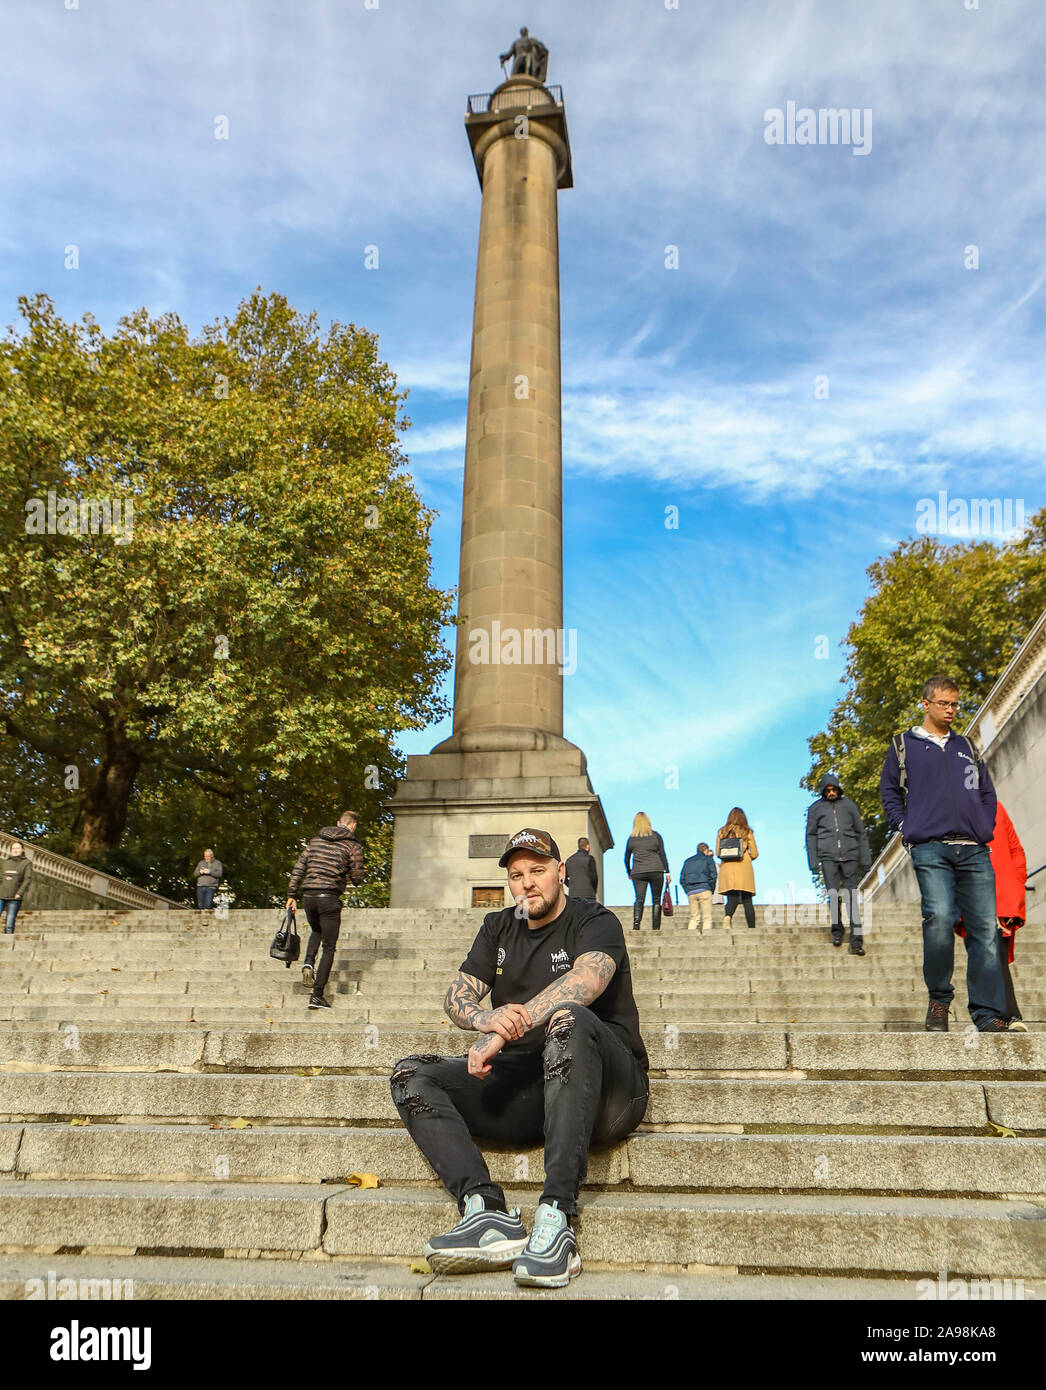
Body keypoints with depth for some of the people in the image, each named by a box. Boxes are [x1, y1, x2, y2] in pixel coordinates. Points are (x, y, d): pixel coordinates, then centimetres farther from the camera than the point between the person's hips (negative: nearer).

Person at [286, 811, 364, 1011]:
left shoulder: (315, 840, 15)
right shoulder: (353, 845, 1)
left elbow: (298, 868, 11)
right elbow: (357, 878, 0)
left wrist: (291, 895, 12)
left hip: (308, 896, 5)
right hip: (329, 897, -4)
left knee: (316, 931, 32)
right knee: (328, 947, 4)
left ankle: (309, 963, 6)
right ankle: (317, 995, 0)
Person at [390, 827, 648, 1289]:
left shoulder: (595, 921, -2)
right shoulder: (499, 928, 16)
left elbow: (586, 981, -24)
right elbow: (456, 996, 5)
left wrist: (505, 1031, -30)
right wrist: (484, 1018, -20)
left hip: (606, 1090, -5)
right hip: (521, 1087, 6)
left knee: (568, 1020, -36)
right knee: (411, 1074, -9)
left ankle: (556, 1218, -40)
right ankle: (486, 1211, -30)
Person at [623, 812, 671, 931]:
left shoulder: (632, 838, 7)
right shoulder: (656, 836, 5)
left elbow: (626, 858, 12)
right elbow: (662, 855, 3)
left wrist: (629, 873, 24)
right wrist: (667, 872, 6)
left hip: (638, 872, 1)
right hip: (656, 871, -1)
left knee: (639, 899, -2)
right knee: (656, 900, 5)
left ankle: (636, 922, -24)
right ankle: (656, 927, 2)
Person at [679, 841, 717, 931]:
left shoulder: (687, 861, 23)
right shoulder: (708, 859, 11)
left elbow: (682, 879, 15)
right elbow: (713, 875, -1)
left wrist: (688, 891, 14)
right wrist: (712, 890, 7)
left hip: (691, 892, 4)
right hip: (704, 890, -4)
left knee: (694, 917, 9)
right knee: (707, 917, -3)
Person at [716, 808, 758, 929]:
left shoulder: (722, 832, 8)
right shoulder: (747, 832, 4)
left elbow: (717, 852, 7)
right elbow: (754, 854, 5)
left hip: (727, 868, 1)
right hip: (744, 869, -1)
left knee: (732, 898, -2)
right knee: (747, 900, 4)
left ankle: (728, 916, -31)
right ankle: (752, 928, -1)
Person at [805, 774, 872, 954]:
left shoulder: (848, 804, 12)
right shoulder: (816, 808, 10)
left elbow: (861, 832, 14)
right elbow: (811, 835, 11)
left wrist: (865, 857, 8)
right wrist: (813, 861, 2)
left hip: (850, 856, 0)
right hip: (828, 857, 0)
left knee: (852, 897, -3)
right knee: (833, 895, -7)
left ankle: (856, 941, -4)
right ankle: (836, 930, 12)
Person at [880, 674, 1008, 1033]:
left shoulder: (966, 746, 23)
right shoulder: (904, 745, 13)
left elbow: (987, 791, 27)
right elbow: (889, 790, 13)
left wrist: (986, 829, 13)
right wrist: (906, 828, 1)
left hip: (974, 851, 4)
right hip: (930, 849, -4)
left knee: (985, 929, -3)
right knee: (940, 917, -22)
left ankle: (988, 1013, 3)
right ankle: (938, 999, -4)